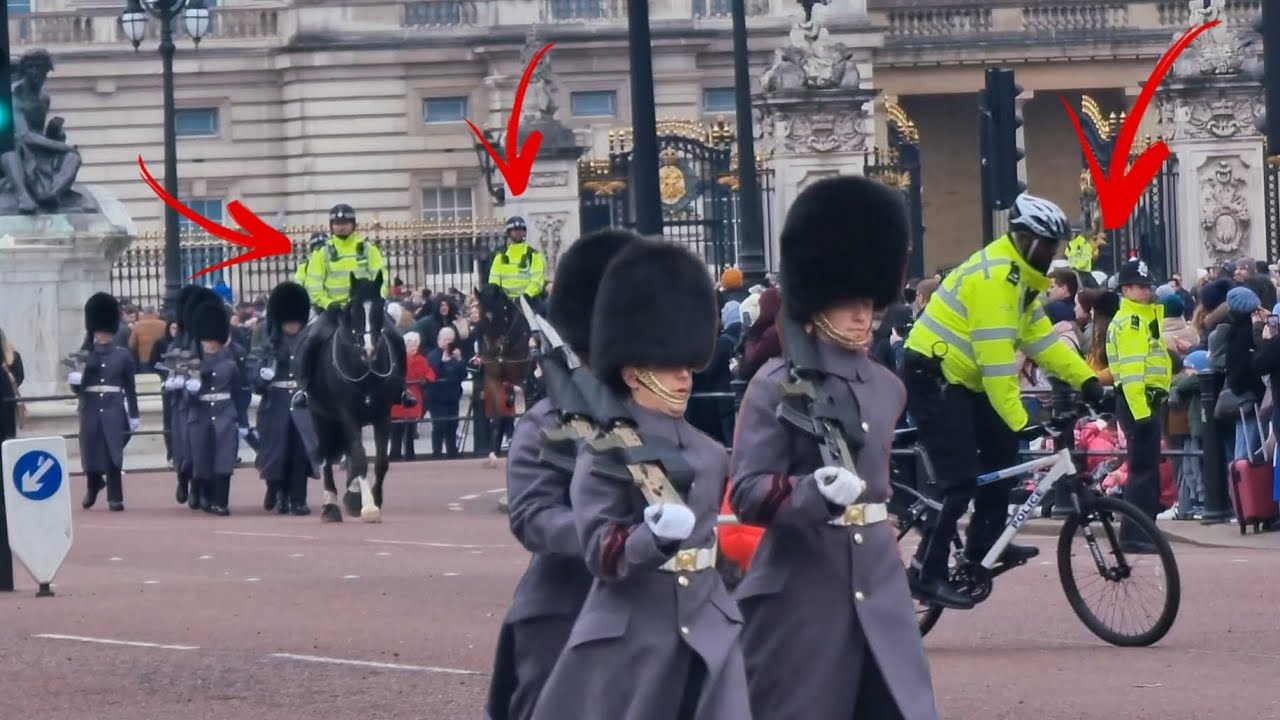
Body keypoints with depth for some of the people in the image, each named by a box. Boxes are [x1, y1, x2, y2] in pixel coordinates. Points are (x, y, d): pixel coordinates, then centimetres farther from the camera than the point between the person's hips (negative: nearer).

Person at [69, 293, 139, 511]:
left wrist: (134, 415, 5)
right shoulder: (85, 355, 5)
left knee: (114, 454, -7)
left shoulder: (123, 355, 5)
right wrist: (74, 381, -19)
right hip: (91, 409, 1)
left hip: (114, 410, -1)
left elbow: (130, 387, 7)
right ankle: (93, 485, 34)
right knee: (91, 452, 7)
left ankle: (115, 498, -4)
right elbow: (77, 388, 5)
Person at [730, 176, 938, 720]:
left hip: (878, 589, 6)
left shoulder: (887, 387, 10)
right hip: (798, 595, -5)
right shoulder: (776, 386, -9)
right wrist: (815, 490, -30)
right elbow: (746, 493, -16)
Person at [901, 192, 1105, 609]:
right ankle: (928, 573, -11)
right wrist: (1019, 421, -29)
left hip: (961, 380, 10)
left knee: (1001, 450, 8)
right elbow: (996, 358, -27)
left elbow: (1041, 338, 9)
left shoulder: (1020, 278, 11)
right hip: (933, 377, -10)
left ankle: (985, 544, 18)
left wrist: (1085, 379, -3)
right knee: (962, 480, -14)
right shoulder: (995, 277, -22)